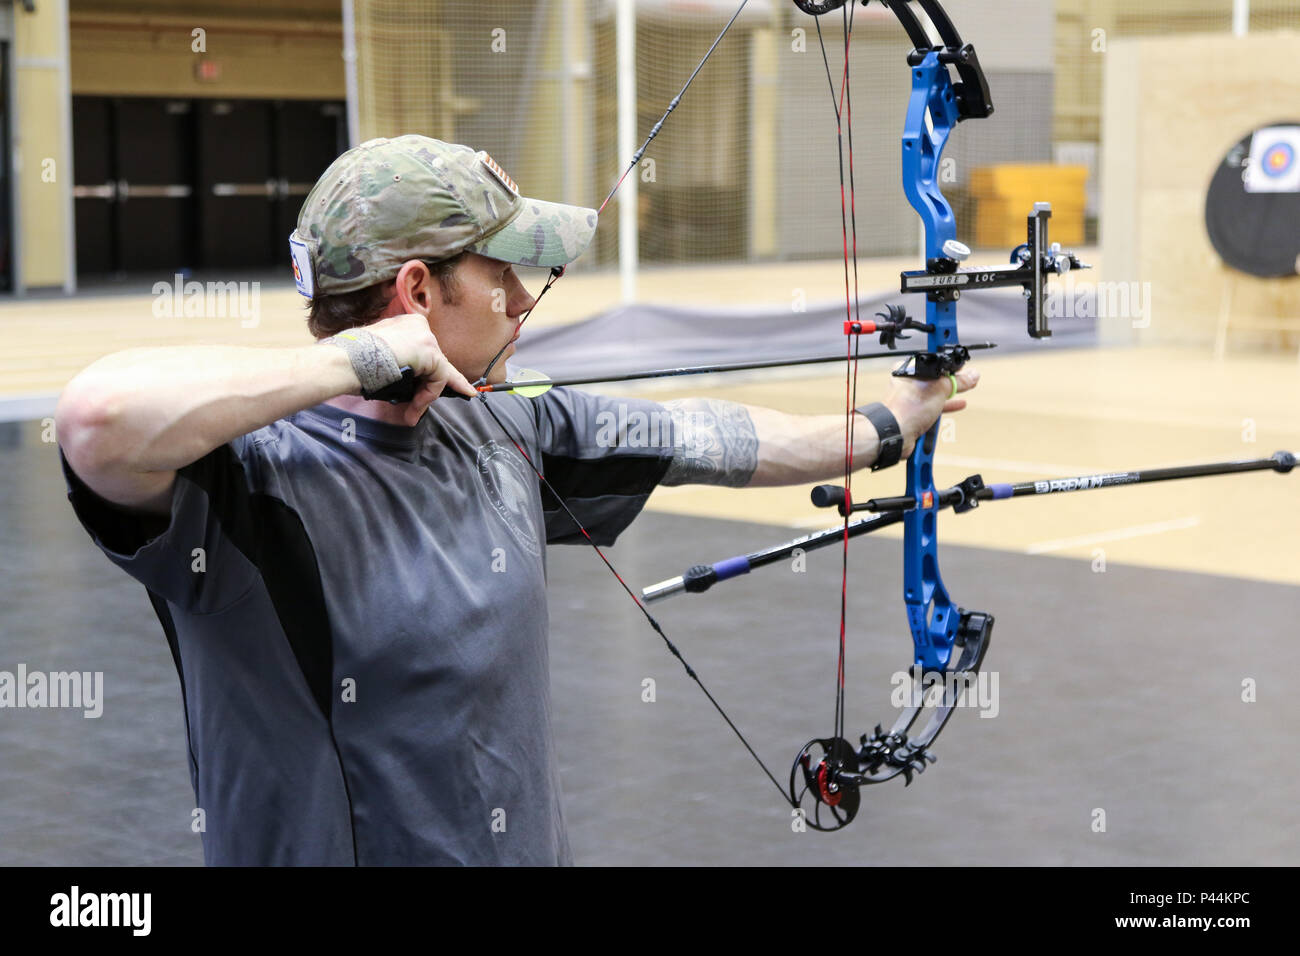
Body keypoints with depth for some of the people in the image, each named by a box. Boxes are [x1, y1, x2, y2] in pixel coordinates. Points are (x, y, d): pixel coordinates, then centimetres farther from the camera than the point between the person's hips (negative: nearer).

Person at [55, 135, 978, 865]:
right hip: (332, 845, -7)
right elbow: (102, 417, -42)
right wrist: (352, 359, -32)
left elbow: (700, 437, 13)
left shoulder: (509, 428, 0)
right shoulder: (251, 479, -22)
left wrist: (885, 426, 22)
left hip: (535, 842, 7)